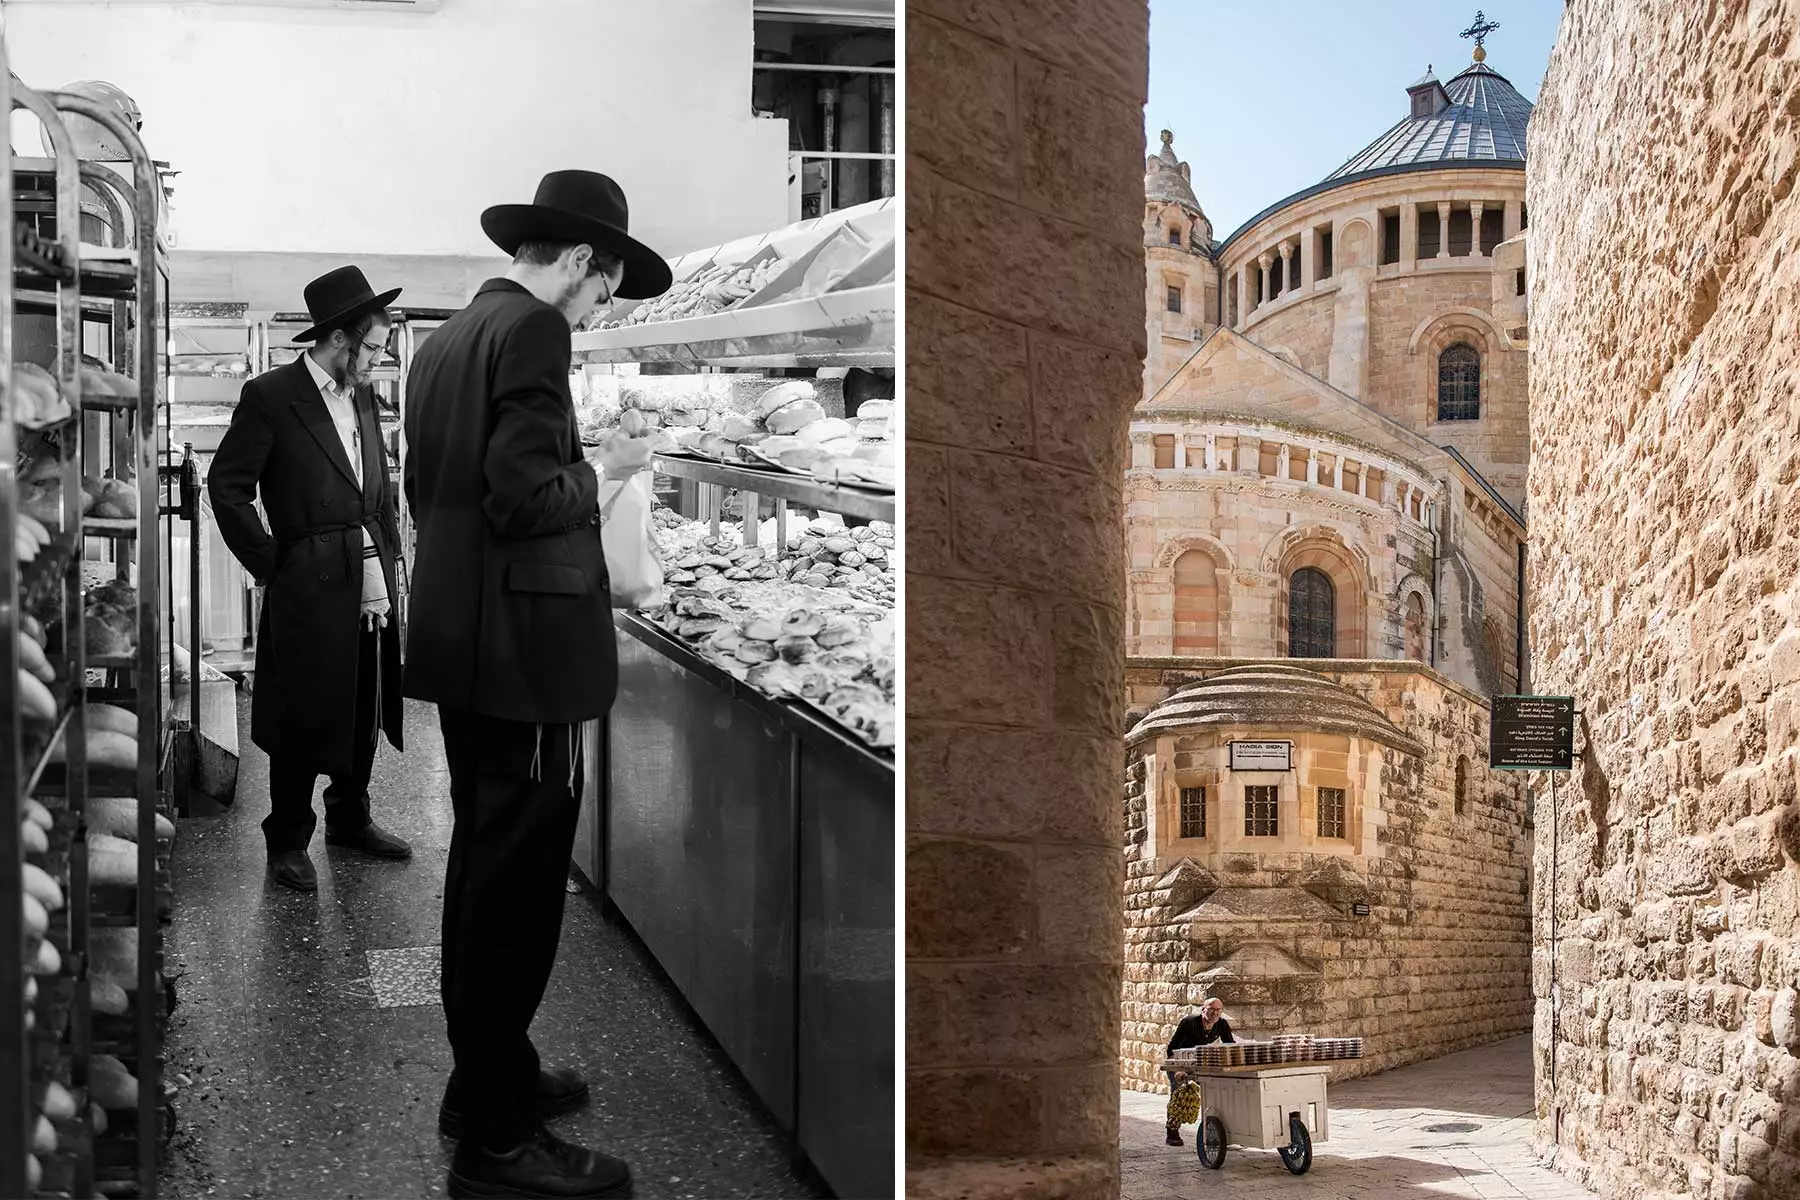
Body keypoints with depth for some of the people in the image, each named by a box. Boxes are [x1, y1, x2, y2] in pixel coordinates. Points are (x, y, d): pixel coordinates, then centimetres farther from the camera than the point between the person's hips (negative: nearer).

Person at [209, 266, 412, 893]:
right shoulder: (271, 396, -7)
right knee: (302, 716, 0)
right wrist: (270, 564, -9)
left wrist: (388, 555, 13)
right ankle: (288, 841, 13)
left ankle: (350, 818, 29)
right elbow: (227, 487, -8)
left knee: (365, 711, 13)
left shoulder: (362, 398, 14)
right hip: (309, 583, -6)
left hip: (371, 582, 6)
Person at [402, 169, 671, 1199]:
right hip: (523, 649, -10)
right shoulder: (532, 330, -14)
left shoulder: (448, 338, 15)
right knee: (518, 884, -5)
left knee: (486, 870, 18)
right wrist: (600, 468, -5)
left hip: (459, 645, 10)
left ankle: (491, 1075, 30)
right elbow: (524, 497, -22)